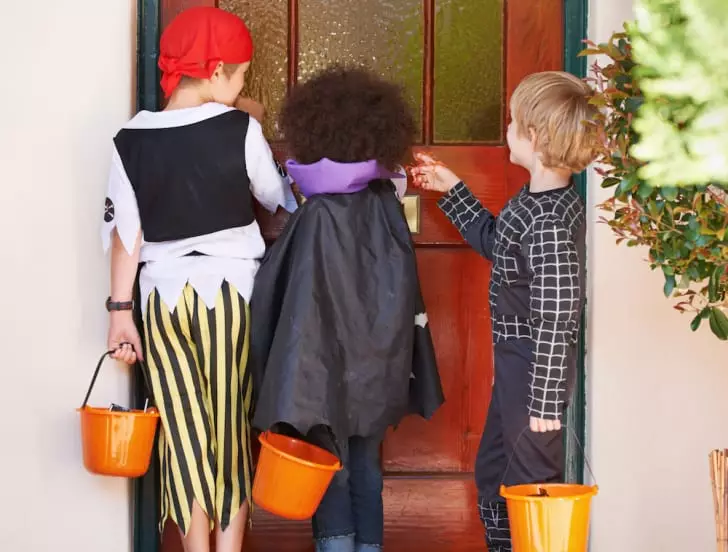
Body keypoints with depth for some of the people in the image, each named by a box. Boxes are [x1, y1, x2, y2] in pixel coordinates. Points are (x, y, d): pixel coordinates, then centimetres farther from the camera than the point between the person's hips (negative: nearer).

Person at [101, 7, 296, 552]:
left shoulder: (132, 140, -2)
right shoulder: (240, 129, -8)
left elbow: (124, 232, -1)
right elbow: (278, 199, 6)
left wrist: (120, 311, 4)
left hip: (163, 297, 2)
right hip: (230, 292, -2)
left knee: (185, 431, 8)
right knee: (232, 429, 7)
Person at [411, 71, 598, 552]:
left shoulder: (549, 223, -27)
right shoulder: (537, 201, 3)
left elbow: (556, 320, -26)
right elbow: (494, 241, 23)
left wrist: (546, 402, -22)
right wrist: (452, 190, 25)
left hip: (536, 369, -10)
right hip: (516, 366, 10)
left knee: (531, 482, 3)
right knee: (493, 470, 22)